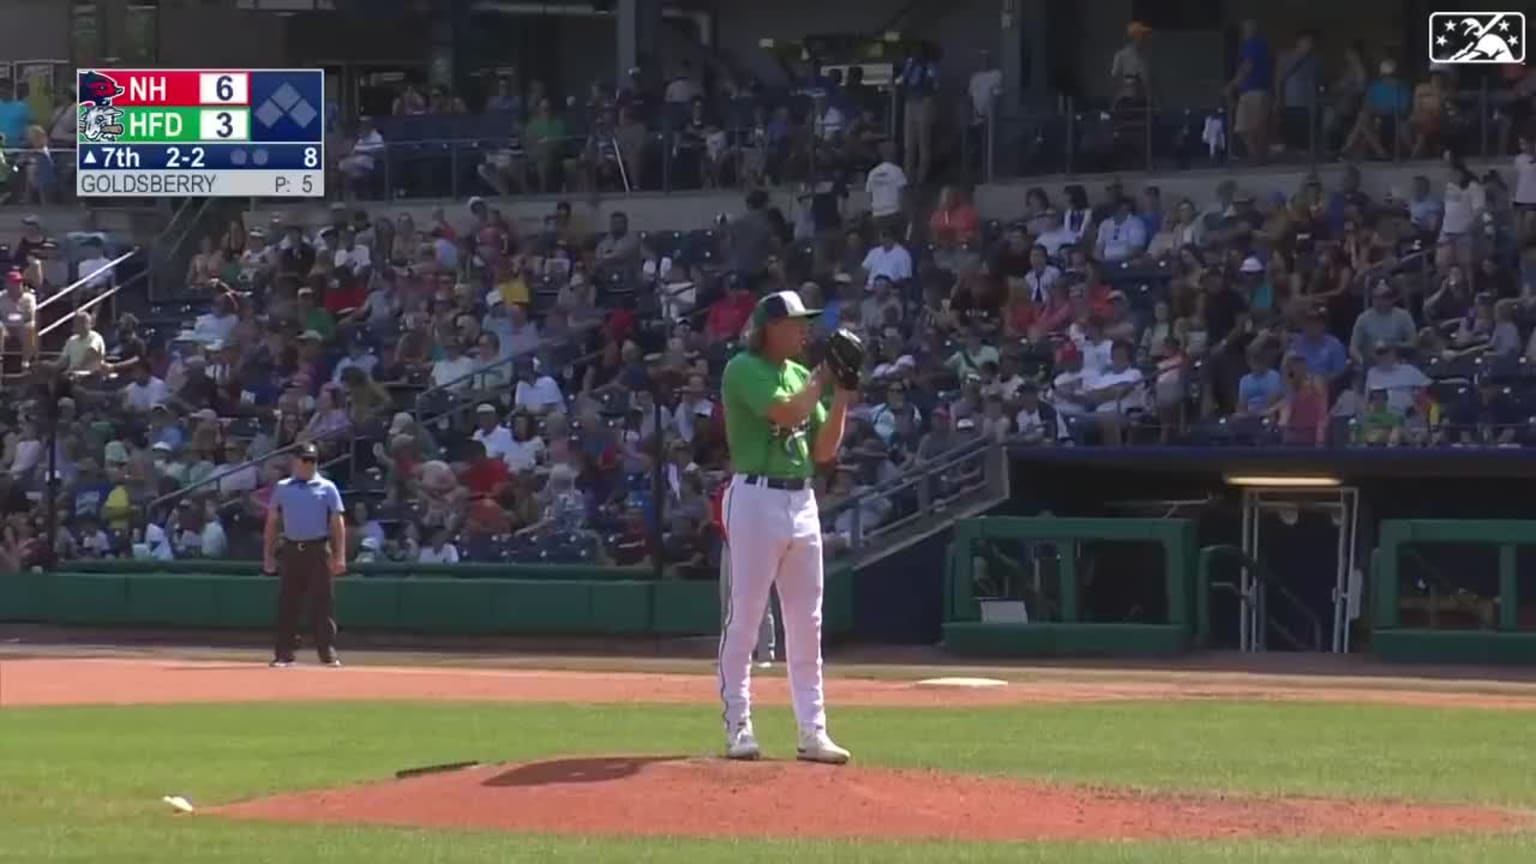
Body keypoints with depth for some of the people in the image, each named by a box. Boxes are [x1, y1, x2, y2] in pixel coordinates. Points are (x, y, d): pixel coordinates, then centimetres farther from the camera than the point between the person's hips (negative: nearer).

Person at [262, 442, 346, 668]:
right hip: (291, 550, 2)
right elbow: (272, 523, 13)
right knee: (287, 604, 2)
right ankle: (284, 654, 6)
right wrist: (268, 555, 6)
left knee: (322, 603, -5)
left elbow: (337, 524, 1)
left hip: (318, 550, -2)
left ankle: (328, 653, -3)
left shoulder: (327, 488, 4)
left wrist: (339, 556, -8)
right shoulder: (282, 488, 10)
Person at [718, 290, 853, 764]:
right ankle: (738, 728, 1)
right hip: (756, 498, -7)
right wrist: (821, 381, -8)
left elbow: (824, 450, 14)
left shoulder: (802, 374, 16)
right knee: (744, 618, -4)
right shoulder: (743, 369, -6)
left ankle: (813, 732, 9)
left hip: (801, 502, 7)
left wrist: (841, 400, 2)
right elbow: (787, 412, -21)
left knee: (807, 623, 7)